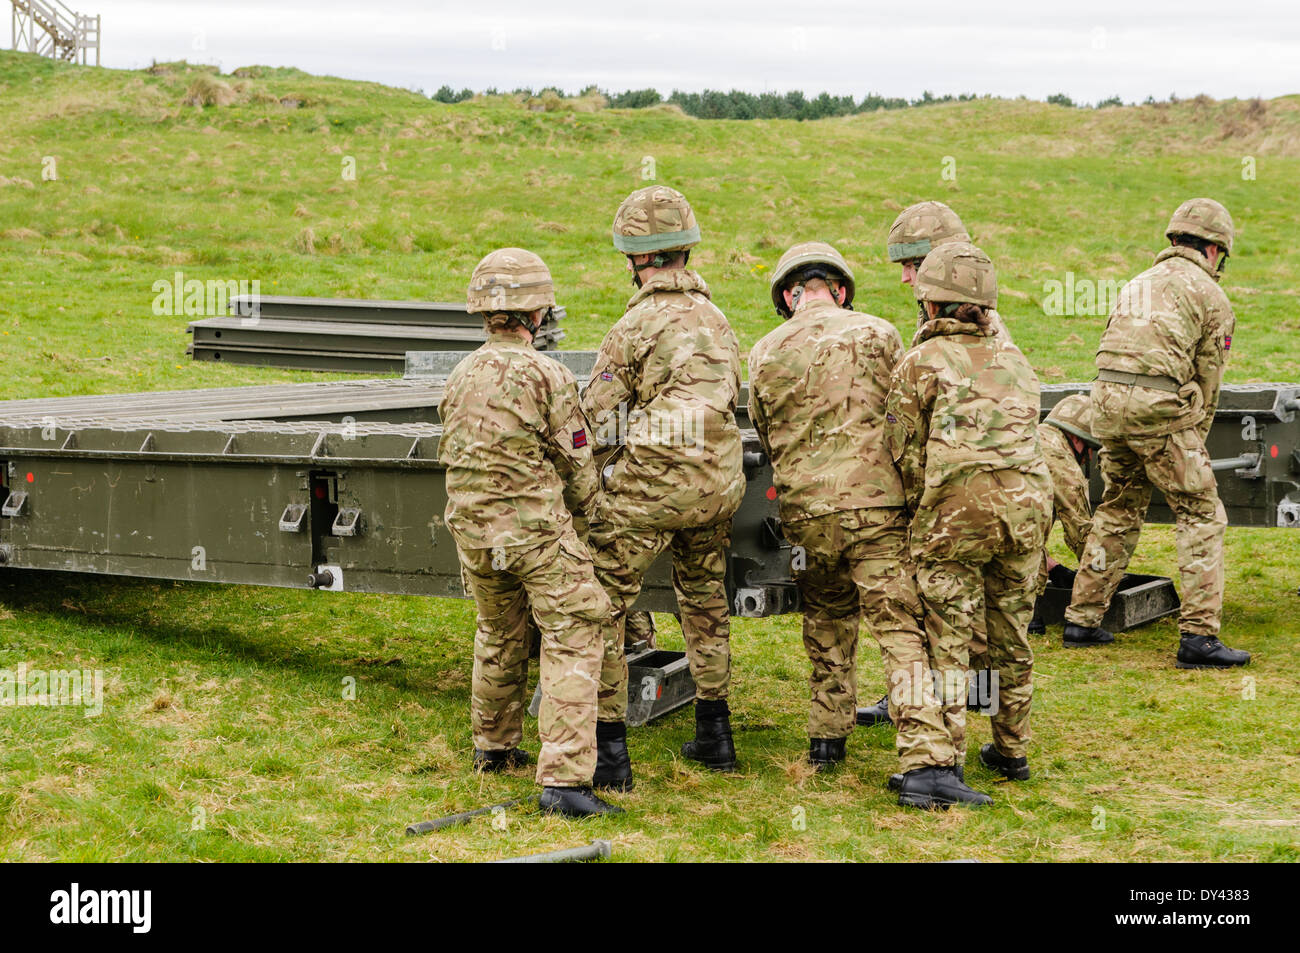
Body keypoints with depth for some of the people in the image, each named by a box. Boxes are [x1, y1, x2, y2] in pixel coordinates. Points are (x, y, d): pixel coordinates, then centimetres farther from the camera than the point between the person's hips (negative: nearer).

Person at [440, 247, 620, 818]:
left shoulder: (459, 378, 6)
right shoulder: (546, 376, -12)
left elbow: (456, 459, 13)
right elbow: (576, 463, -6)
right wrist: (582, 514, 14)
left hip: (474, 533, 7)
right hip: (539, 530, -7)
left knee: (498, 636, 26)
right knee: (572, 643, -5)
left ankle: (494, 747, 42)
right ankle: (563, 780, -15)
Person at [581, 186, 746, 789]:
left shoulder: (639, 325, -12)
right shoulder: (715, 318, 9)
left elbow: (597, 415, -8)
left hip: (652, 487, -7)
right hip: (718, 484, 7)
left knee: (603, 608, 0)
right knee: (704, 602, 22)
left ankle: (609, 752, -2)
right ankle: (714, 736, 30)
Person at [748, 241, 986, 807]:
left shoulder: (764, 354, 8)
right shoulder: (877, 335, 1)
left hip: (804, 510, 3)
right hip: (875, 504, -3)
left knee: (827, 622, 24)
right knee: (903, 632, -7)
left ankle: (827, 738, 29)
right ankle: (926, 764, -17)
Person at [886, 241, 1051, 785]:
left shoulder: (922, 362, 3)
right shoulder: (1014, 359, 21)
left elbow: (904, 452, 1)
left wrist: (921, 510, 12)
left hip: (955, 508, -5)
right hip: (1028, 500, 5)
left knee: (949, 640, 0)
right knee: (1011, 636, 16)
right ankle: (1012, 751, 26)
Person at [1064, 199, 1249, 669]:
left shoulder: (1139, 283, 24)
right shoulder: (1209, 295, 4)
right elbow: (1208, 378, 4)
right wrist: (1193, 440, 15)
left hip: (1108, 400, 7)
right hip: (1159, 405, -7)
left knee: (1118, 509, 22)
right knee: (1202, 515, 0)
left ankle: (1082, 620, 24)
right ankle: (1199, 637, -7)